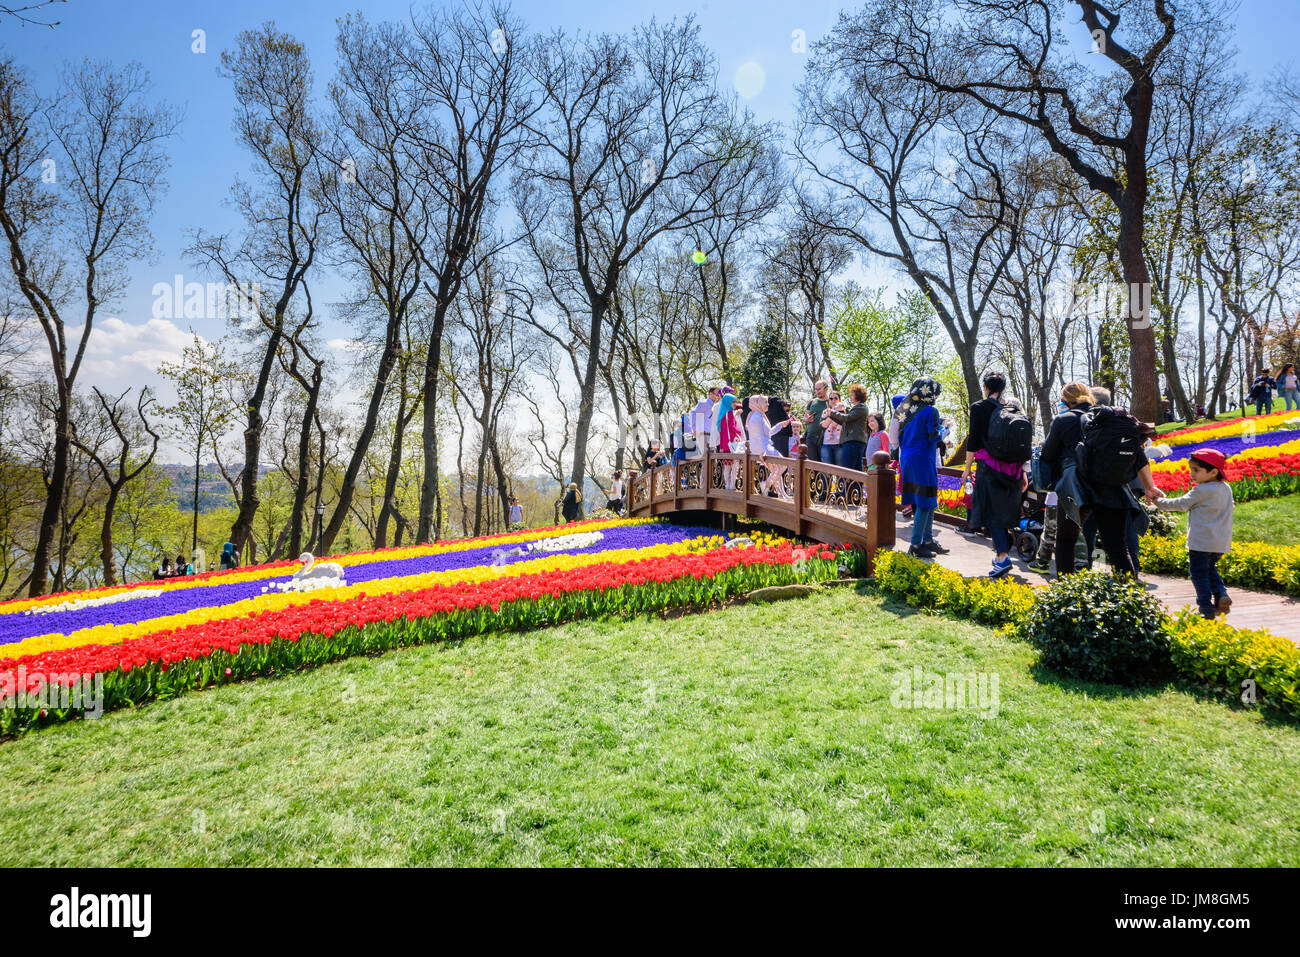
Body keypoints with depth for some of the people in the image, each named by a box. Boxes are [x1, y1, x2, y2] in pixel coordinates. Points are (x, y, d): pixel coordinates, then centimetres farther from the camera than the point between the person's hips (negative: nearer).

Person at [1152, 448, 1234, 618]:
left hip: (1201, 543, -8)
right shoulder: (1226, 489, 9)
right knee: (1210, 569, 25)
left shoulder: (1201, 491, -15)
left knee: (1199, 574, 1)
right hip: (1221, 543, 8)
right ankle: (1221, 595, 8)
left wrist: (1160, 502, 9)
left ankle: (1206, 609, 2)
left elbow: (1181, 504, -4)